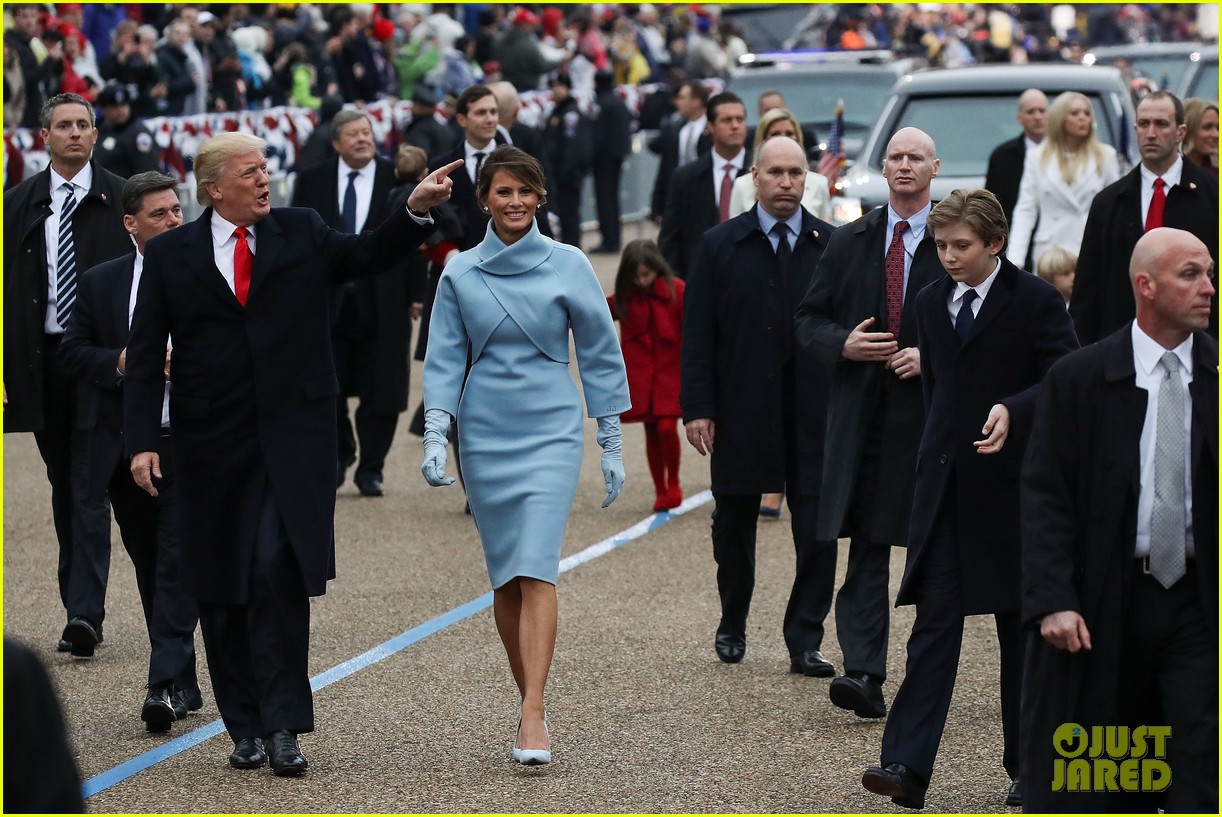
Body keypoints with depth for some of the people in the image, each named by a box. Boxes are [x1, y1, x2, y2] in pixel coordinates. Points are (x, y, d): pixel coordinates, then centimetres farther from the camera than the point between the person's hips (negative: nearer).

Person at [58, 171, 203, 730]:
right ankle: (183, 684, 21)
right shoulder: (99, 283, 7)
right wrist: (120, 362, -11)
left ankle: (165, 684, -12)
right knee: (149, 567, 11)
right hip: (122, 448, 4)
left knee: (178, 565, -10)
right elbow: (71, 353, 5)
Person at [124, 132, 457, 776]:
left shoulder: (301, 233, 8)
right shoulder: (170, 255, 5)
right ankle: (246, 727, 17)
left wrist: (416, 210, -19)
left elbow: (368, 256, -2)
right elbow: (146, 355, 4)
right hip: (211, 445, 1)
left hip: (293, 439, -1)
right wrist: (142, 441, -4)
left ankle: (283, 724, -10)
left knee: (278, 571, -15)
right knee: (222, 589, 5)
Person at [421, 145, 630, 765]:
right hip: (484, 436, 3)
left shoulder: (567, 266, -1)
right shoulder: (460, 273, 4)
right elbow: (445, 360, 6)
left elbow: (599, 354, 5)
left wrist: (612, 445, 6)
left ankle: (532, 721, -19)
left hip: (550, 434, -3)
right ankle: (531, 701, 19)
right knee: (504, 578, 7)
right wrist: (435, 437, -6)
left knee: (536, 572, -14)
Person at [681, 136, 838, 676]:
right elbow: (697, 332, 0)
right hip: (741, 411, 0)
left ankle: (805, 642, 4)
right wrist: (697, 407, -7)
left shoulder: (833, 245, 3)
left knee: (817, 529, -3)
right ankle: (732, 626, 30)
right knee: (733, 526, 12)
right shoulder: (720, 246, 2)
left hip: (814, 411, 0)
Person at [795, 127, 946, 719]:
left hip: (932, 413, -2)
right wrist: (843, 344, -6)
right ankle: (863, 675, -10)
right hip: (862, 414, 2)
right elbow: (810, 319, 14)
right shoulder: (849, 243, 11)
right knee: (866, 548, -5)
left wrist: (932, 357, -13)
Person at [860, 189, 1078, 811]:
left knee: (1022, 629, 6)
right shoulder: (932, 301, 11)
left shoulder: (1035, 301, -6)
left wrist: (1013, 411, -28)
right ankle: (907, 765, -13)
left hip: (1012, 484, -4)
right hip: (944, 481, 4)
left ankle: (1028, 767, 17)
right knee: (934, 624, -5)